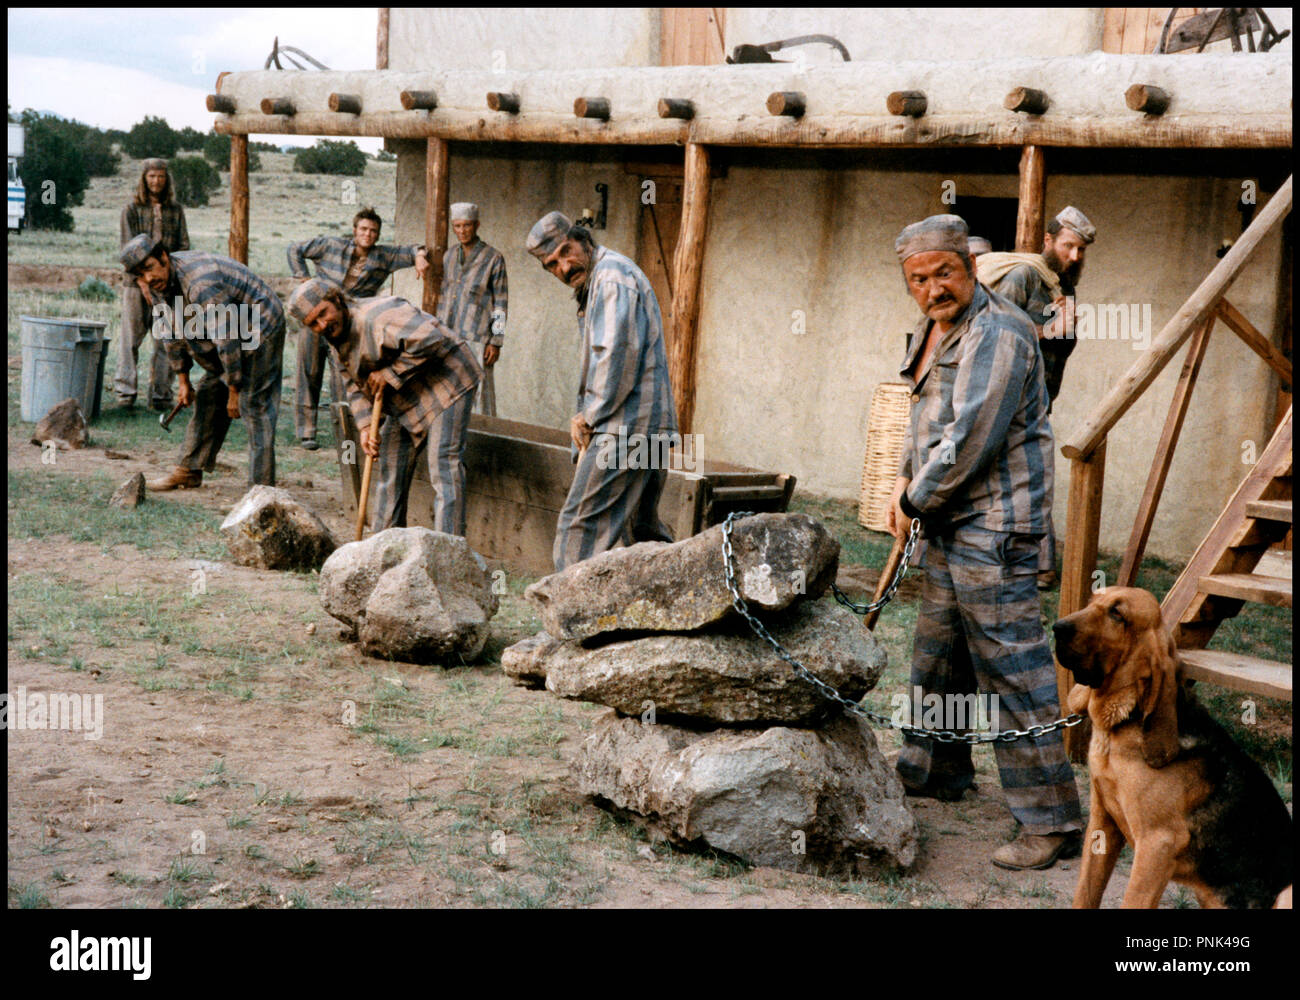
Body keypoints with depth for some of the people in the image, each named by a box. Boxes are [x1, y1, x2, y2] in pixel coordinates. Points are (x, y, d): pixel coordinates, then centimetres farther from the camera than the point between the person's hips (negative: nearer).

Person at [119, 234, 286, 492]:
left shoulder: (200, 282, -33)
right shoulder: (156, 284, -4)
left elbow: (226, 338, -30)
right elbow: (171, 331, 10)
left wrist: (235, 390, -23)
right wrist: (183, 381, 11)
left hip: (260, 330, -9)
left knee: (255, 407, -14)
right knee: (208, 399, 11)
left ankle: (262, 487, -15)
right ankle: (190, 471, 20)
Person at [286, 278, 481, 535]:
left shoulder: (377, 316, -26)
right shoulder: (338, 342, 5)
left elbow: (429, 339, -36)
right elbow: (356, 388, 10)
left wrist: (390, 374, -26)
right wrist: (365, 426, -7)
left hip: (445, 381, -10)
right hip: (405, 399, 10)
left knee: (444, 468, -15)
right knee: (391, 469, 11)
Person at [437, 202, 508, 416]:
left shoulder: (493, 258, -1)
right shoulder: (449, 256, 15)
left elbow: (500, 303, -2)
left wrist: (496, 342, -8)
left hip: (476, 338, -5)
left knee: (478, 394, -9)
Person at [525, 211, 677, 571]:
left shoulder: (611, 275, -10)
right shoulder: (593, 284, 22)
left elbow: (618, 352, -21)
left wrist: (591, 417, -12)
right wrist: (586, 415, 13)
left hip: (625, 428, -11)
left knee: (580, 525, -10)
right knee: (641, 529, 16)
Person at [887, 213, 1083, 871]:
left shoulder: (997, 334, -18)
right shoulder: (933, 329, 15)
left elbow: (970, 440, -22)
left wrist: (916, 503, -10)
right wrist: (906, 479, 10)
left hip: (992, 526, -10)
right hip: (951, 524, 11)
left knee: (1011, 668, -10)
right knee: (938, 651, 21)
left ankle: (1051, 821, -5)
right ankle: (935, 771, 38)